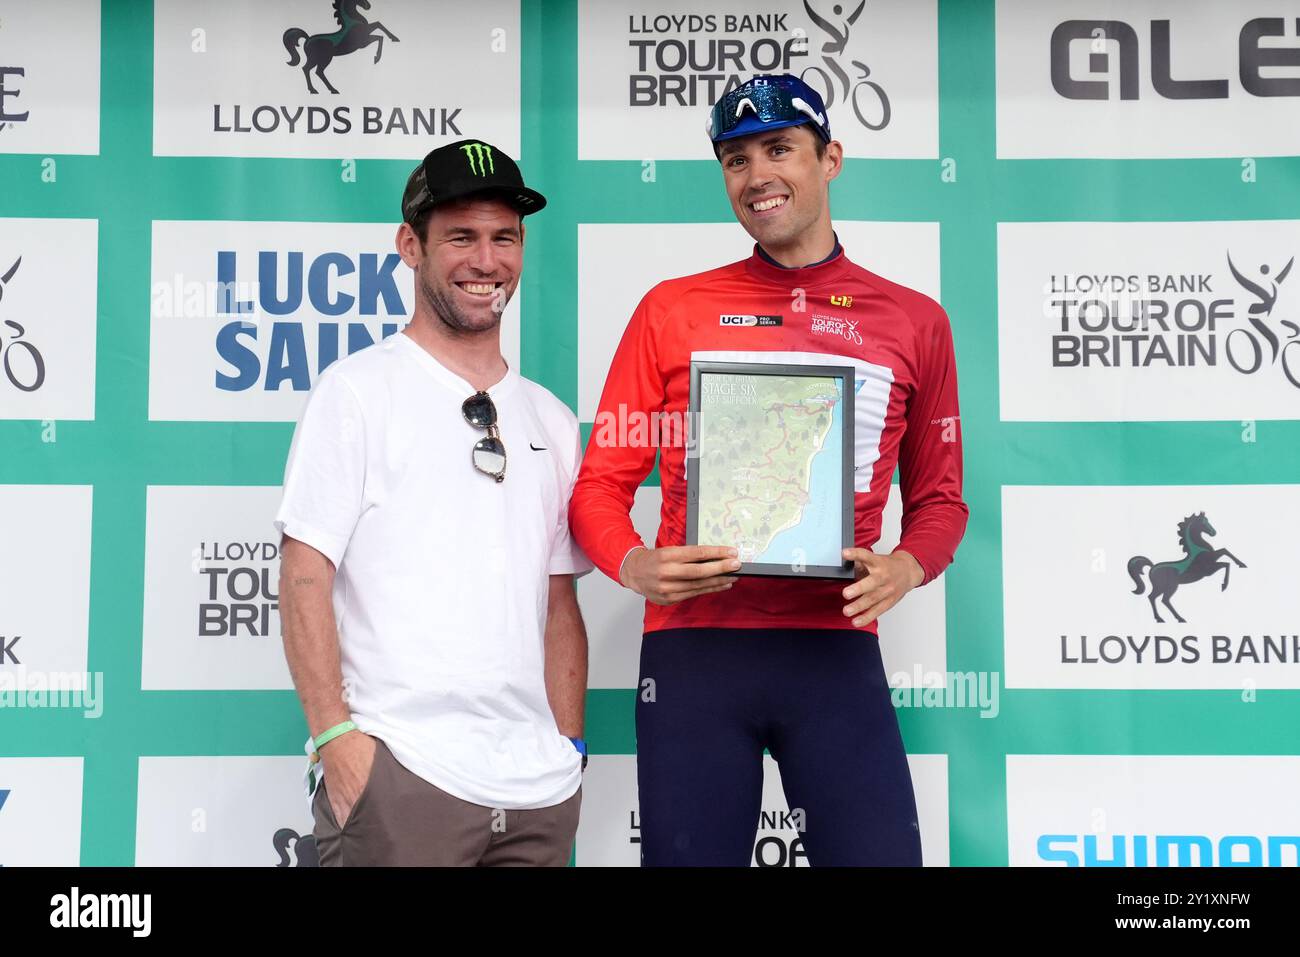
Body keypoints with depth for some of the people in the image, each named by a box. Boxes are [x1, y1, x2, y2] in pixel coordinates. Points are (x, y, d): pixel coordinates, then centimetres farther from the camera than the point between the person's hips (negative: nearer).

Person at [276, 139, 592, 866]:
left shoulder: (551, 420, 13)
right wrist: (335, 735, -14)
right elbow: (305, 578, -7)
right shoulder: (359, 390, -2)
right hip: (399, 774, -5)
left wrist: (572, 745, 8)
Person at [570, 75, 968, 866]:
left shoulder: (914, 321, 9)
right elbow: (602, 483, 8)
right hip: (692, 646, 0)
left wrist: (905, 567, -6)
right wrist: (634, 564, -13)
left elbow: (938, 497, 16)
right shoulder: (673, 310, 6)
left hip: (835, 647, 1)